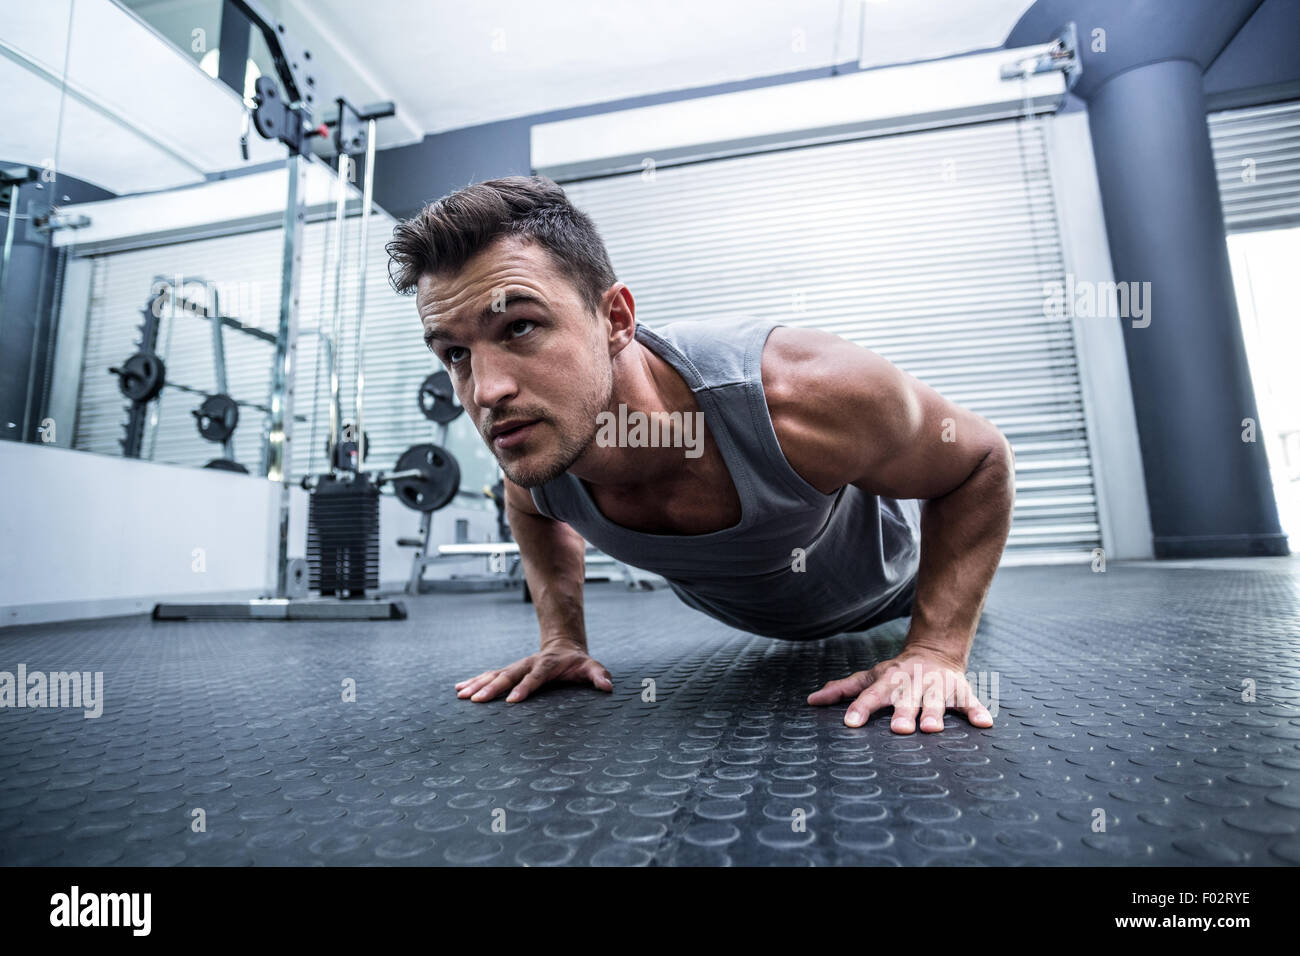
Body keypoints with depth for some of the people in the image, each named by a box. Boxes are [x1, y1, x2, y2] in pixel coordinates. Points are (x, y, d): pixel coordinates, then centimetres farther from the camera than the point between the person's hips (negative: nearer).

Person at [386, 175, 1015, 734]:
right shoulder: (531, 435, -31)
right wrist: (562, 638, -11)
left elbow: (983, 460, -27)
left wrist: (937, 651, -30)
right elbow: (533, 509, -4)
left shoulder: (803, 397, -47)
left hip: (890, 577, -2)